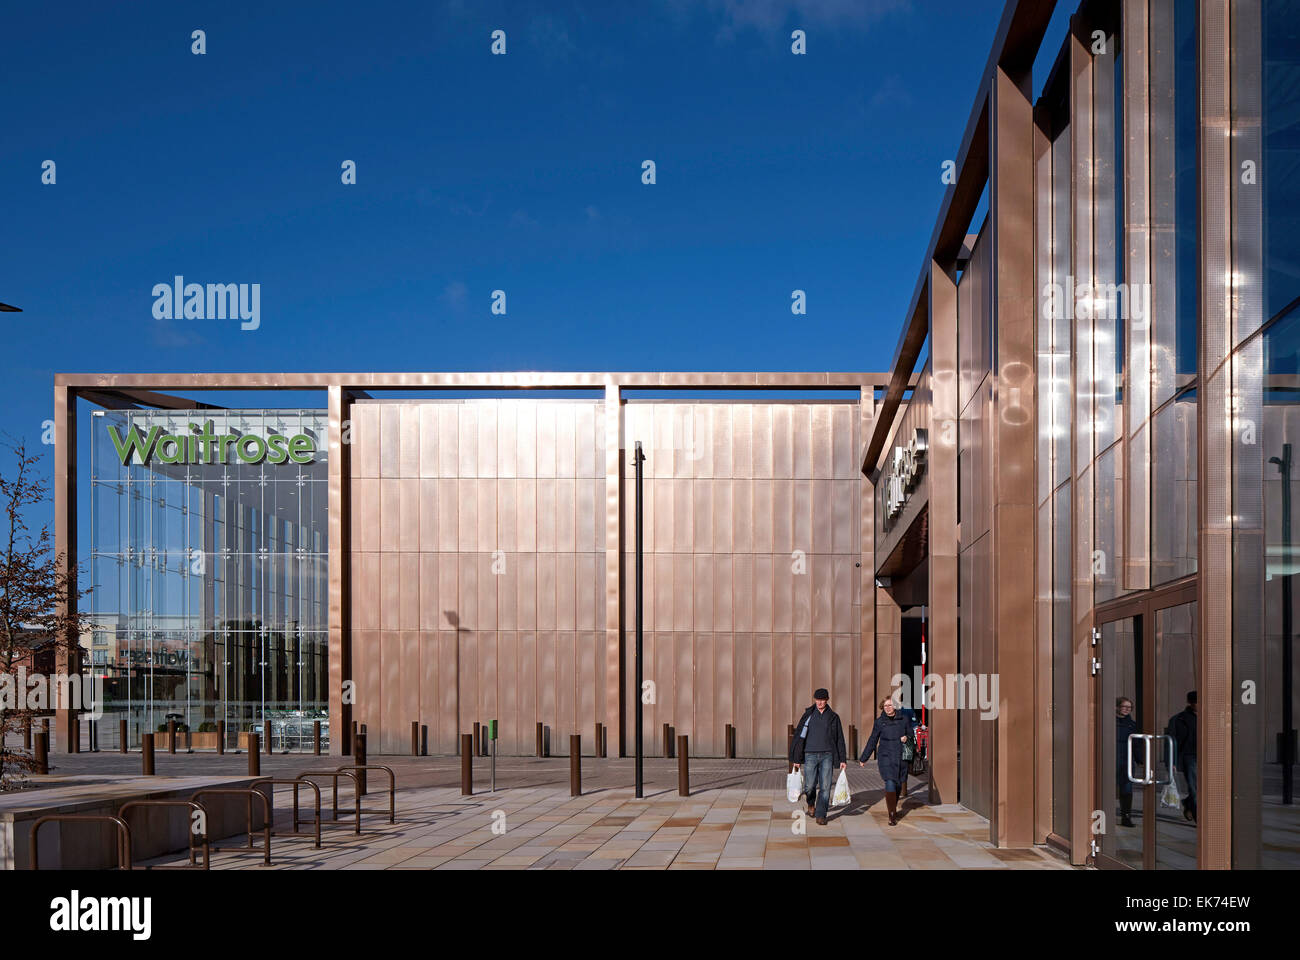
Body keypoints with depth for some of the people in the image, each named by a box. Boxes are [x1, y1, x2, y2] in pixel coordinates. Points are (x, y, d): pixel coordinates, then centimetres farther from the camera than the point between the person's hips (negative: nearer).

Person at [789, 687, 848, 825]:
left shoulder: (833, 717, 8)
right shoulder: (808, 715, 4)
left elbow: (839, 739, 12)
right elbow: (799, 737, 3)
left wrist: (843, 759, 6)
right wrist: (796, 759, -1)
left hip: (827, 756, 1)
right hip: (810, 755, -1)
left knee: (825, 787, -5)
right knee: (810, 785, -4)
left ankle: (821, 815, 2)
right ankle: (811, 803, 28)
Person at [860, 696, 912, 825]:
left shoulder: (903, 720, 5)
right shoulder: (879, 722, 3)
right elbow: (872, 741, 10)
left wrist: (906, 738, -8)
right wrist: (863, 759, 13)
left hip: (900, 758, 2)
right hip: (885, 757, -2)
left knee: (898, 785, 7)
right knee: (890, 784, -14)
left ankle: (894, 809, 30)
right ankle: (892, 815, -10)